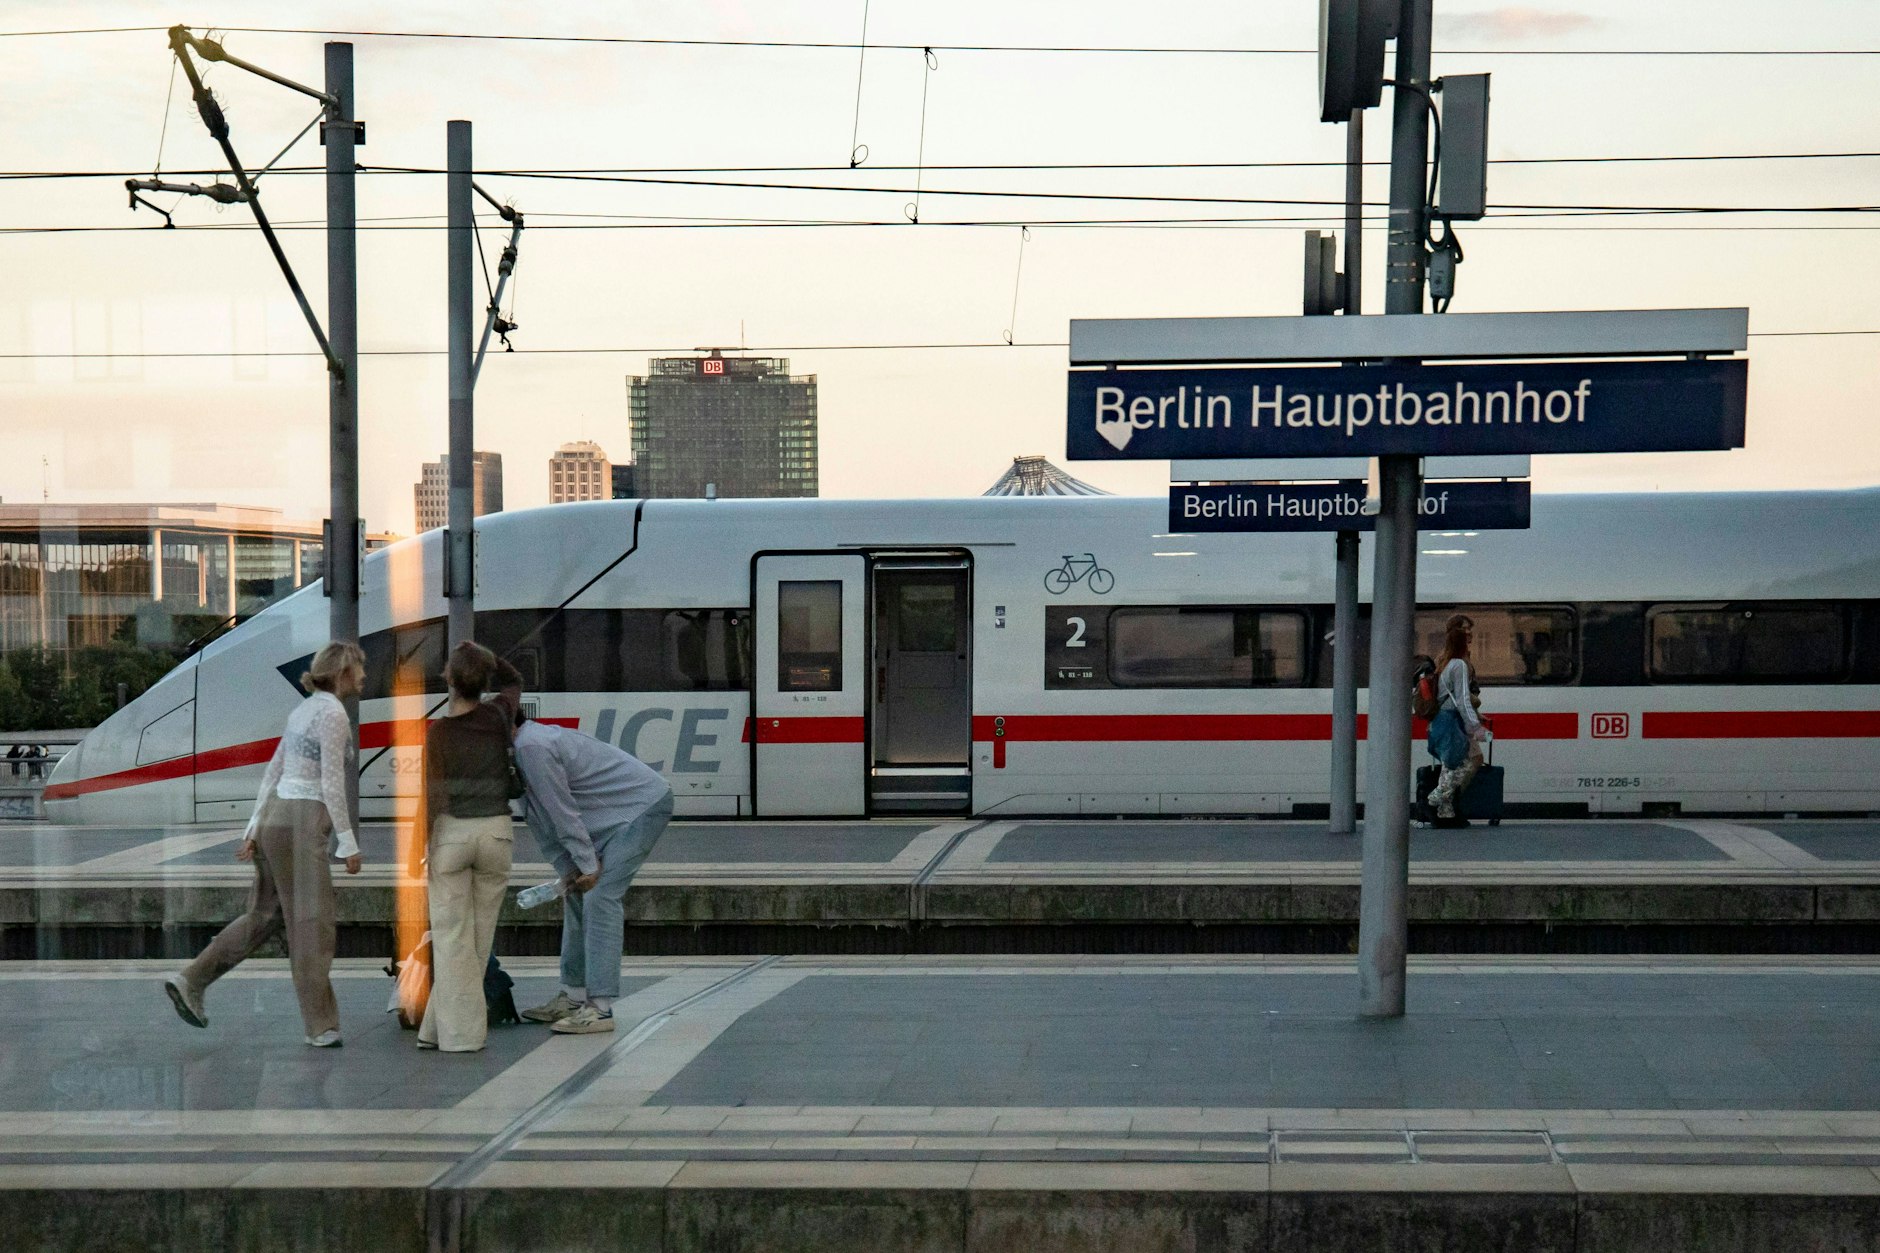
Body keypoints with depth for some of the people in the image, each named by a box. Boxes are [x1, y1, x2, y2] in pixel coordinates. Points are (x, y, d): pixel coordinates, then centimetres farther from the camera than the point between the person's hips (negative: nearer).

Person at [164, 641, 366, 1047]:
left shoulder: (302, 711, 15)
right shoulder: (333, 714, -13)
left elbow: (272, 773, 15)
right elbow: (332, 785, -18)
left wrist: (254, 830, 15)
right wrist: (349, 845, -14)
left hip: (275, 820, 9)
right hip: (301, 827, -9)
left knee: (265, 917, 16)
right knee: (312, 924, -3)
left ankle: (191, 981, 13)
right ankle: (322, 1025, 1)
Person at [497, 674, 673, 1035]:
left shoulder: (532, 746, -25)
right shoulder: (522, 747, 6)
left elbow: (563, 812, -20)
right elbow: (542, 822, 10)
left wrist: (588, 865, -12)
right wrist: (568, 870, 6)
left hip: (644, 806, -10)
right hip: (615, 815, 10)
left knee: (600, 895, -16)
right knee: (577, 895, 11)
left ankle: (600, 1007, -16)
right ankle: (573, 996, 18)